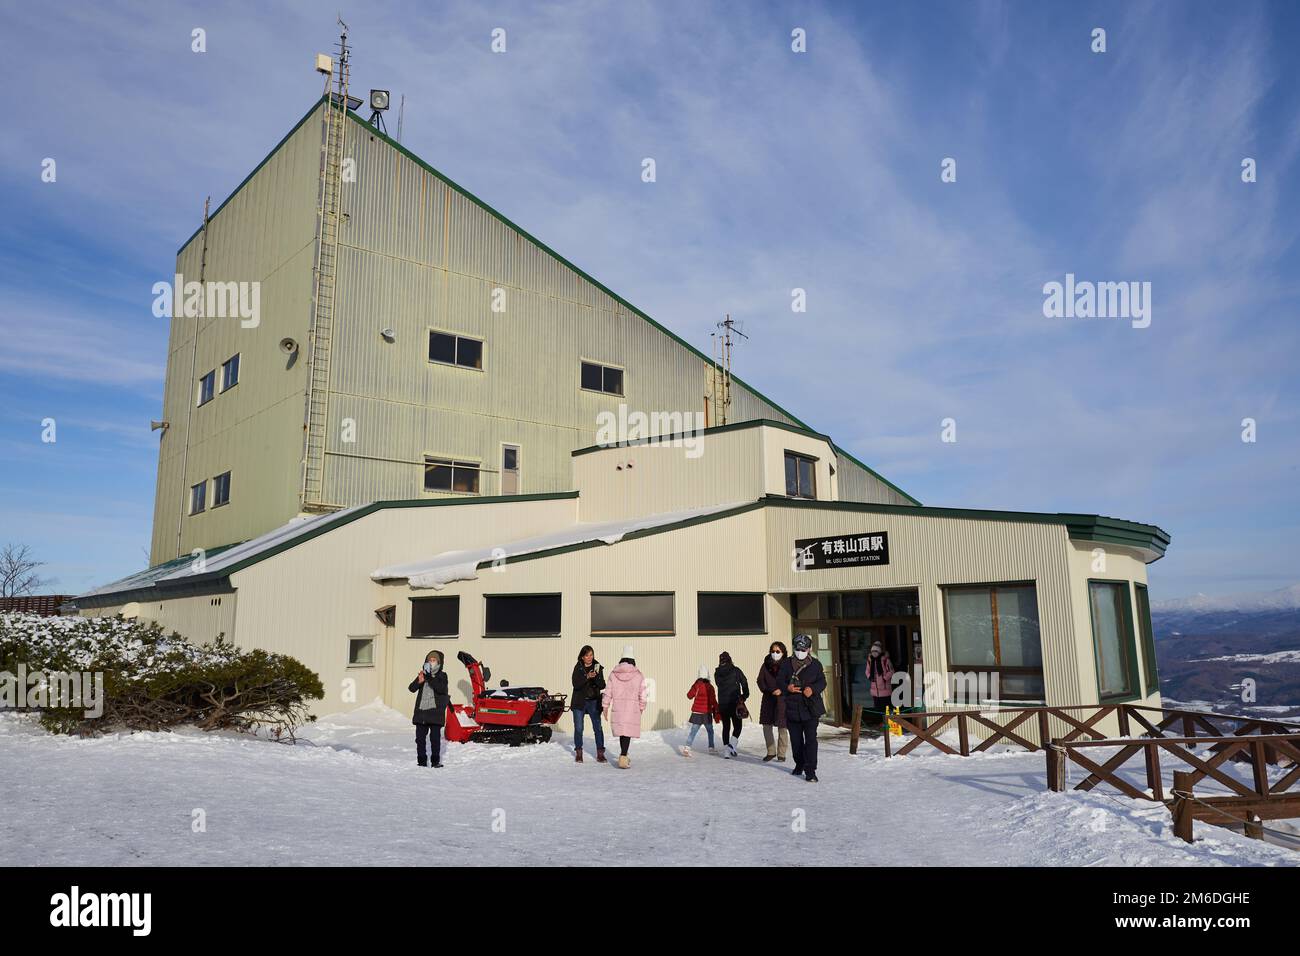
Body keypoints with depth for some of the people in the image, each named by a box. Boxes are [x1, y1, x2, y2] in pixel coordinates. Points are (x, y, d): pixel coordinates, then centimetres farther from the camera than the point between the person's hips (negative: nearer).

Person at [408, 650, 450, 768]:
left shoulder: (442, 675, 2)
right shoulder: (422, 675, 11)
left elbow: (441, 688, -16)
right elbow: (412, 688, 2)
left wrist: (429, 678, -22)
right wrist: (419, 681, -19)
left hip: (435, 711, -4)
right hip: (421, 710, 4)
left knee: (435, 737, -3)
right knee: (420, 737, 6)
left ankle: (435, 761, 4)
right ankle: (421, 761, 15)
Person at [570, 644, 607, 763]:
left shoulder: (598, 667, 1)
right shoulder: (578, 668, -1)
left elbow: (602, 686, -3)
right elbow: (575, 684, -13)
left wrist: (597, 677, -21)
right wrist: (587, 677, -26)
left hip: (594, 702, 0)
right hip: (579, 702, 0)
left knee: (598, 727, -6)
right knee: (578, 728, 4)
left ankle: (600, 753, 1)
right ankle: (578, 753, 17)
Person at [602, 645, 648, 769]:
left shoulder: (613, 674, 1)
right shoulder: (638, 675, -3)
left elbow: (608, 692, 4)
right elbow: (642, 695, 1)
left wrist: (606, 707, 13)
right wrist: (642, 708, 14)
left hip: (617, 708, 3)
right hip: (632, 708, -3)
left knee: (621, 731, 16)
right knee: (628, 733, -1)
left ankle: (624, 757, 26)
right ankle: (623, 758, -11)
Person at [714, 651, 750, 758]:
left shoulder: (717, 673, 3)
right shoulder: (736, 671, -7)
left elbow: (719, 685, 10)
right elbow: (744, 683, -6)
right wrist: (744, 696, 7)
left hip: (722, 704, 3)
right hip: (735, 702, -3)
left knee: (726, 726, 12)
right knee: (737, 726, 8)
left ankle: (726, 748, 9)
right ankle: (732, 744, -12)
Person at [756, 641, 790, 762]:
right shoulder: (766, 665, 7)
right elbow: (760, 680, 4)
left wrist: (781, 690, -19)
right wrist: (769, 691, -10)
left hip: (783, 700, -3)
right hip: (768, 700, 3)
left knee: (782, 727, 1)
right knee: (767, 726, 6)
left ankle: (781, 754, 12)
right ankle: (771, 752, 21)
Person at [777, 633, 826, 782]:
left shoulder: (815, 664, 3)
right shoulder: (786, 664, 5)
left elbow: (822, 682, 3)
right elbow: (779, 681, 5)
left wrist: (813, 689, -16)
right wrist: (787, 688, -16)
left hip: (811, 708, -2)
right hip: (792, 707, 2)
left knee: (811, 738, -9)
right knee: (796, 739, 12)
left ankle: (810, 770, -7)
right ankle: (799, 764, 32)